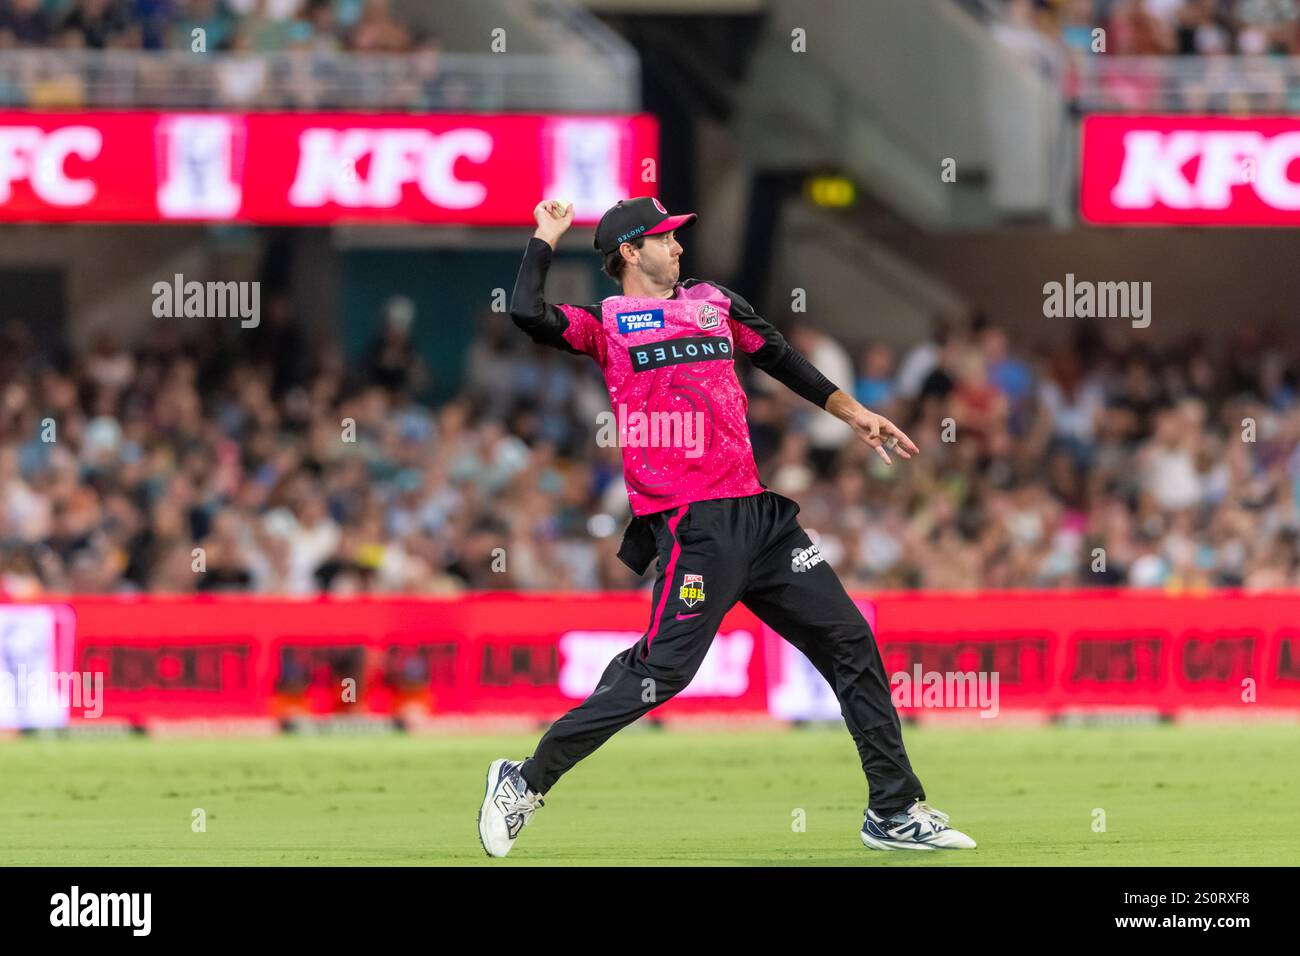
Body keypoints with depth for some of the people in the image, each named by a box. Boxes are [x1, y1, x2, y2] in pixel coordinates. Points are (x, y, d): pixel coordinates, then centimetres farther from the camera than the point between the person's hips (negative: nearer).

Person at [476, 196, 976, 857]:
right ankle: (525, 782, -4)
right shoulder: (606, 322, 2)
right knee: (664, 668, -15)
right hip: (692, 524, -7)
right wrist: (546, 237, 0)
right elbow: (528, 314, -14)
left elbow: (779, 358, 32)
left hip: (758, 511, 7)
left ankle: (895, 809, 12)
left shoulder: (713, 303, 20)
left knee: (848, 641, 5)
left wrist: (850, 412, 31)